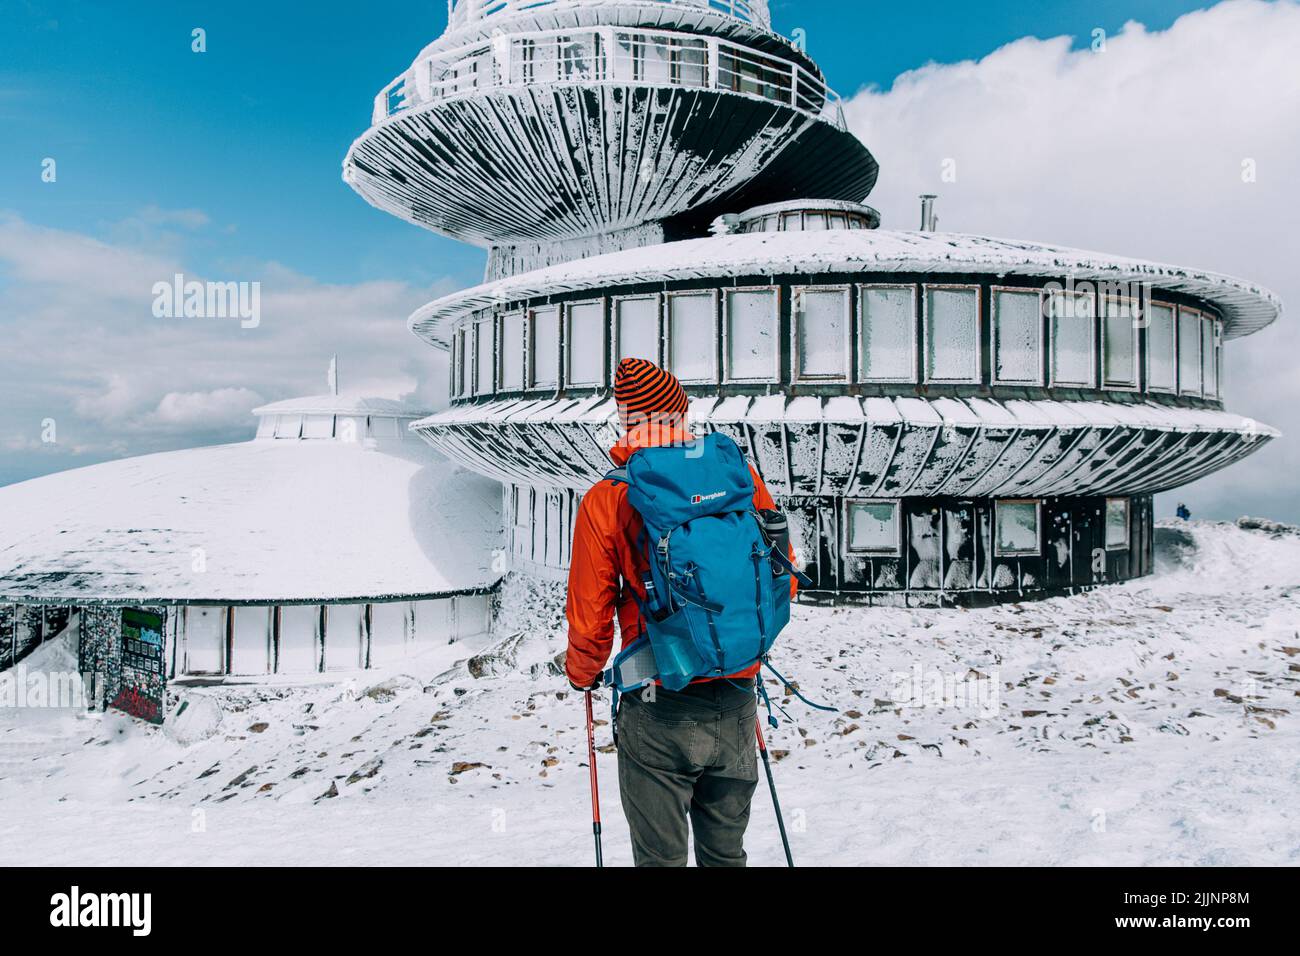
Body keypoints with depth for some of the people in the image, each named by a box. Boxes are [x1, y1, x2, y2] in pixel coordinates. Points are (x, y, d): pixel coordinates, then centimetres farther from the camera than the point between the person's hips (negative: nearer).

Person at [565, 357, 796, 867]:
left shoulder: (605, 500, -10)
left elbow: (590, 618, -6)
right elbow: (781, 581, 3)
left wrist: (582, 674, 15)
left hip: (658, 712, -3)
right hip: (736, 702, 3)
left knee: (661, 856, 15)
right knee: (726, 853, 21)